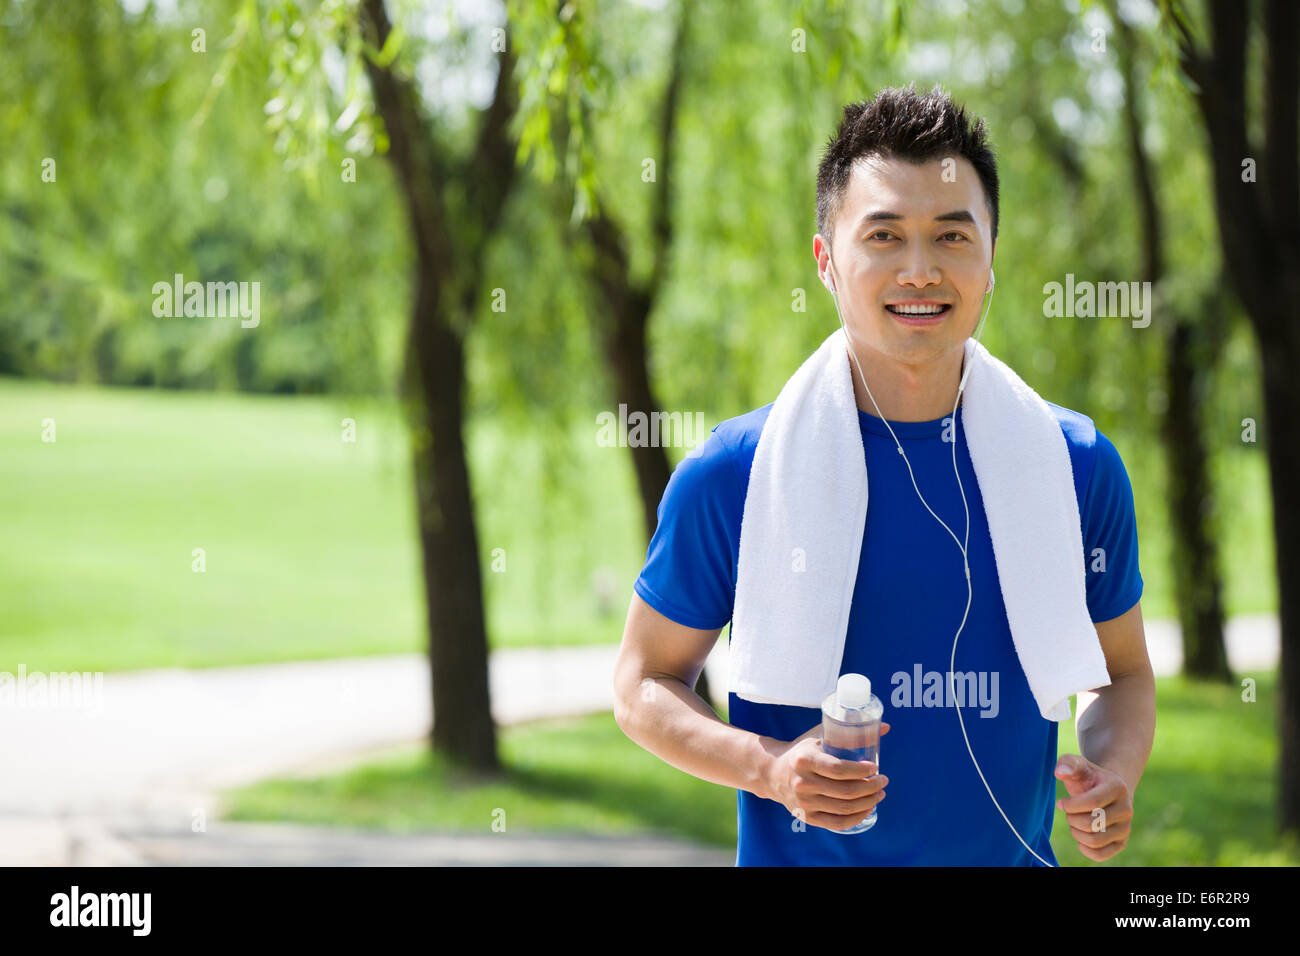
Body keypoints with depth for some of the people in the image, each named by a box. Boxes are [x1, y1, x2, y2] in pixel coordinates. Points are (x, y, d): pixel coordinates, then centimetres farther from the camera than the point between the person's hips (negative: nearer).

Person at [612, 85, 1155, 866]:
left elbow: (1124, 672, 9)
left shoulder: (1079, 466, -3)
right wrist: (765, 767, -19)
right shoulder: (731, 476, -10)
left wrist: (1113, 773, -10)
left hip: (1013, 854, 2)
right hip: (802, 856, -2)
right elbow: (646, 683, -2)